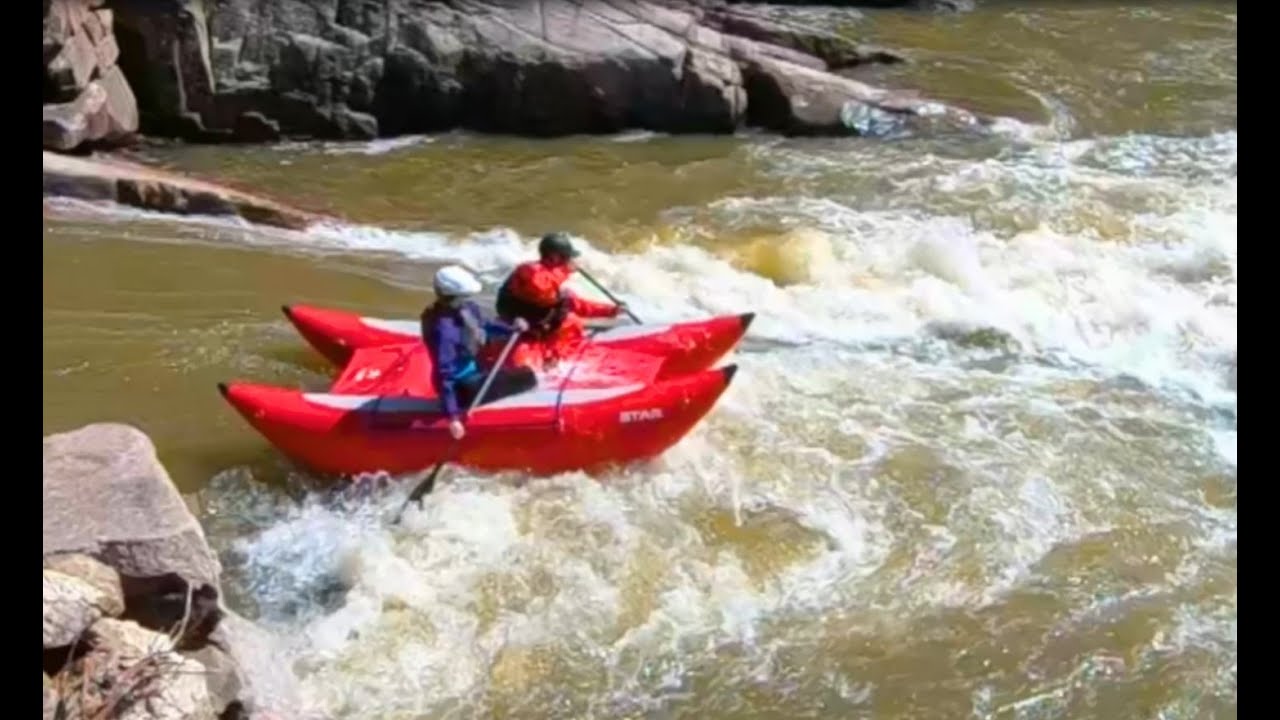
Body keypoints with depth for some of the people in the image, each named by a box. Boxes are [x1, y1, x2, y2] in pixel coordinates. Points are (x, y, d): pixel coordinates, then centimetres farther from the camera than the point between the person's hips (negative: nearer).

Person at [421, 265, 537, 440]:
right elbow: (444, 375, -32)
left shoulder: (467, 308, -9)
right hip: (463, 384, -9)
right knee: (527, 378, -8)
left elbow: (484, 325, 14)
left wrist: (512, 328, -4)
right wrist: (453, 417, -34)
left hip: (474, 366, 9)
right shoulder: (443, 330, -33)